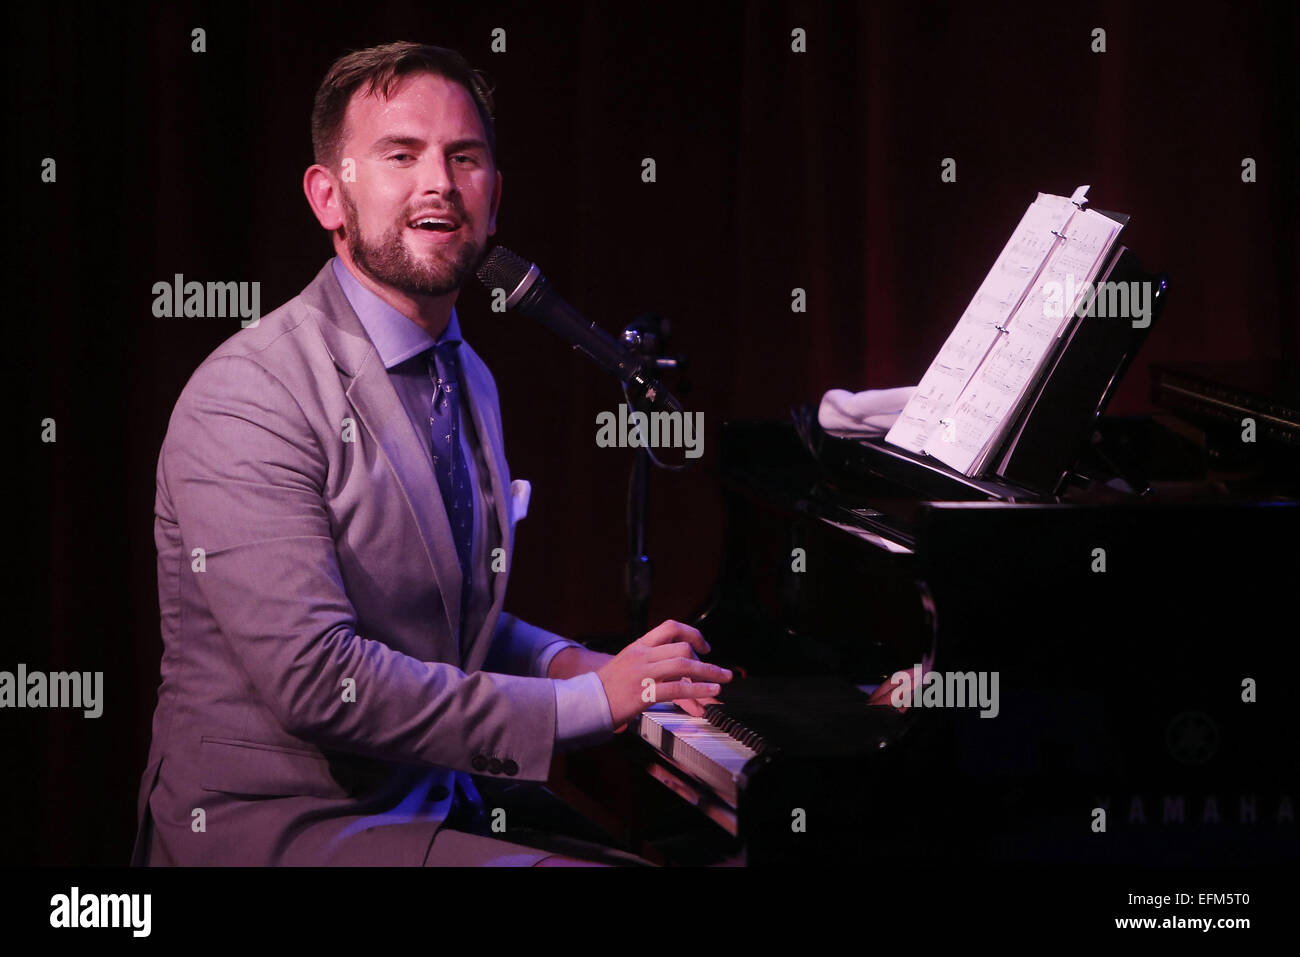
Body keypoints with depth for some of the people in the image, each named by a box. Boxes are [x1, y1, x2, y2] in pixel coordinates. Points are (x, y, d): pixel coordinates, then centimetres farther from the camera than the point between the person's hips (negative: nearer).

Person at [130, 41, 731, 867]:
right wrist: (584, 702, -19)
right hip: (275, 824, -8)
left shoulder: (470, 381, 13)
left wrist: (574, 665, 0)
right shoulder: (245, 399, -16)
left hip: (432, 811, 8)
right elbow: (316, 677, -24)